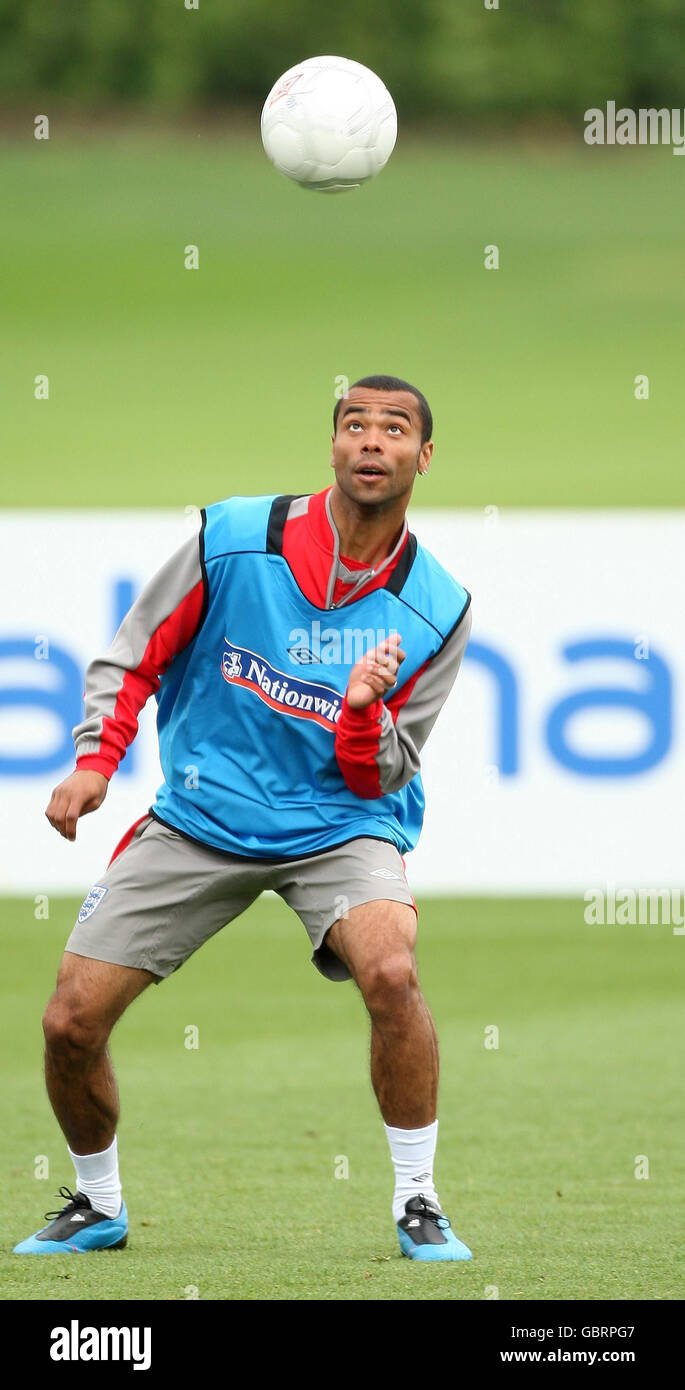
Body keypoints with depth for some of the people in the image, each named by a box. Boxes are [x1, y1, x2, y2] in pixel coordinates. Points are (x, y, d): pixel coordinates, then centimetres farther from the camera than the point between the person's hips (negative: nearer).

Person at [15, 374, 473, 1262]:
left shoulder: (436, 610, -7)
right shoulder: (233, 539, -8)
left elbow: (379, 780, -4)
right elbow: (132, 660, 3)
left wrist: (364, 711, -24)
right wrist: (95, 761, -12)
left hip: (338, 825, -1)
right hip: (201, 816, 1)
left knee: (390, 971, -32)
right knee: (71, 1022, -6)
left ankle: (417, 1204, -13)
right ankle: (97, 1205, 22)